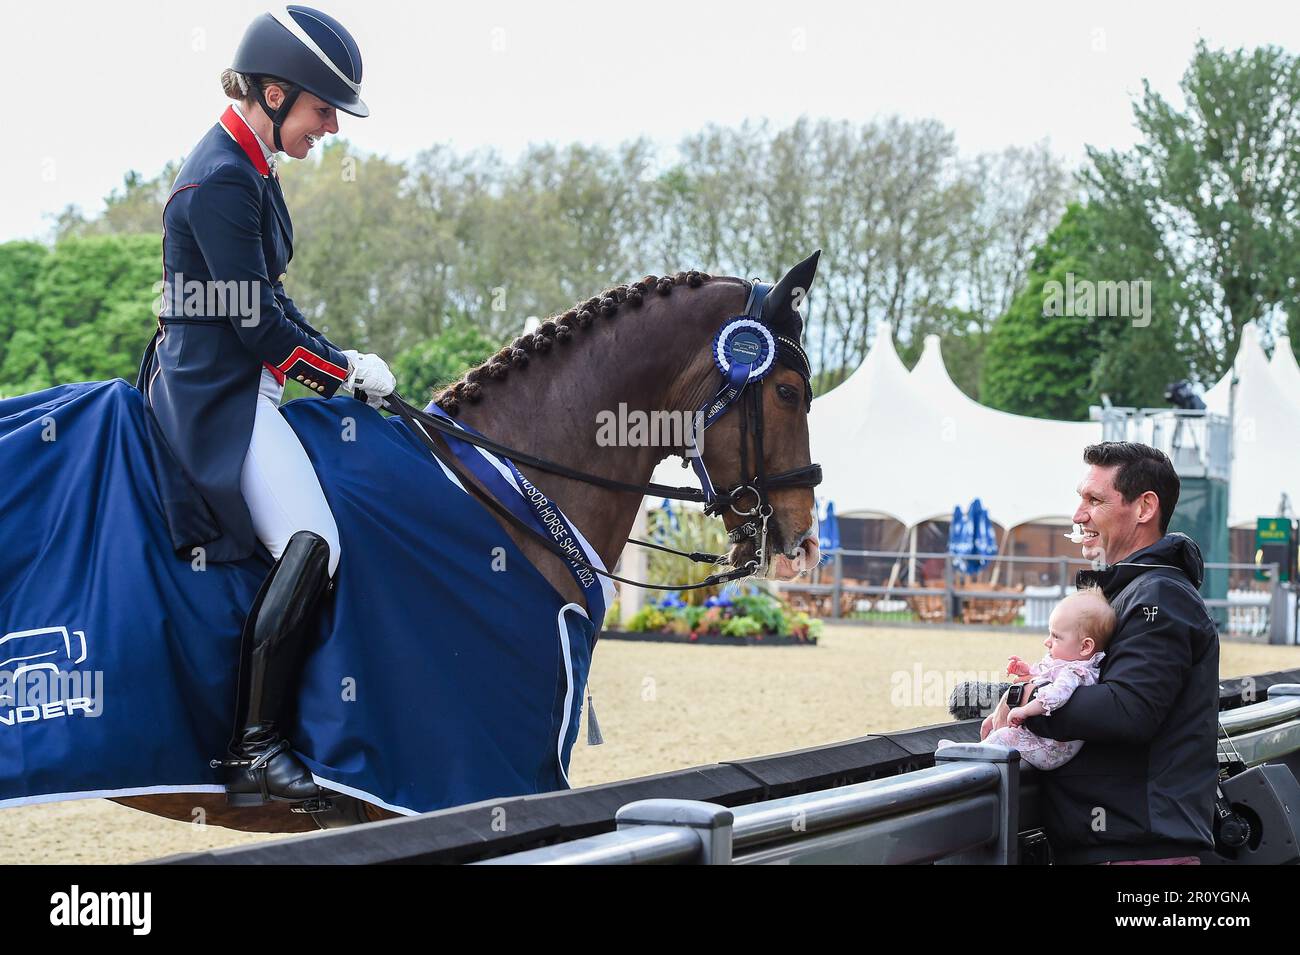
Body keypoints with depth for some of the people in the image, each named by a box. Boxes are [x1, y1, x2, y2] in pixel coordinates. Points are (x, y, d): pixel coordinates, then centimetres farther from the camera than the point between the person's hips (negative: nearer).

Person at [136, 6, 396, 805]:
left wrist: (336, 364, 11)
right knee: (312, 545, -23)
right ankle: (255, 749, -19)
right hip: (218, 392, -11)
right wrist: (345, 371, -6)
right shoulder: (222, 182, -19)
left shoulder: (249, 170, 13)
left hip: (236, 386, 11)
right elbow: (257, 324, -19)